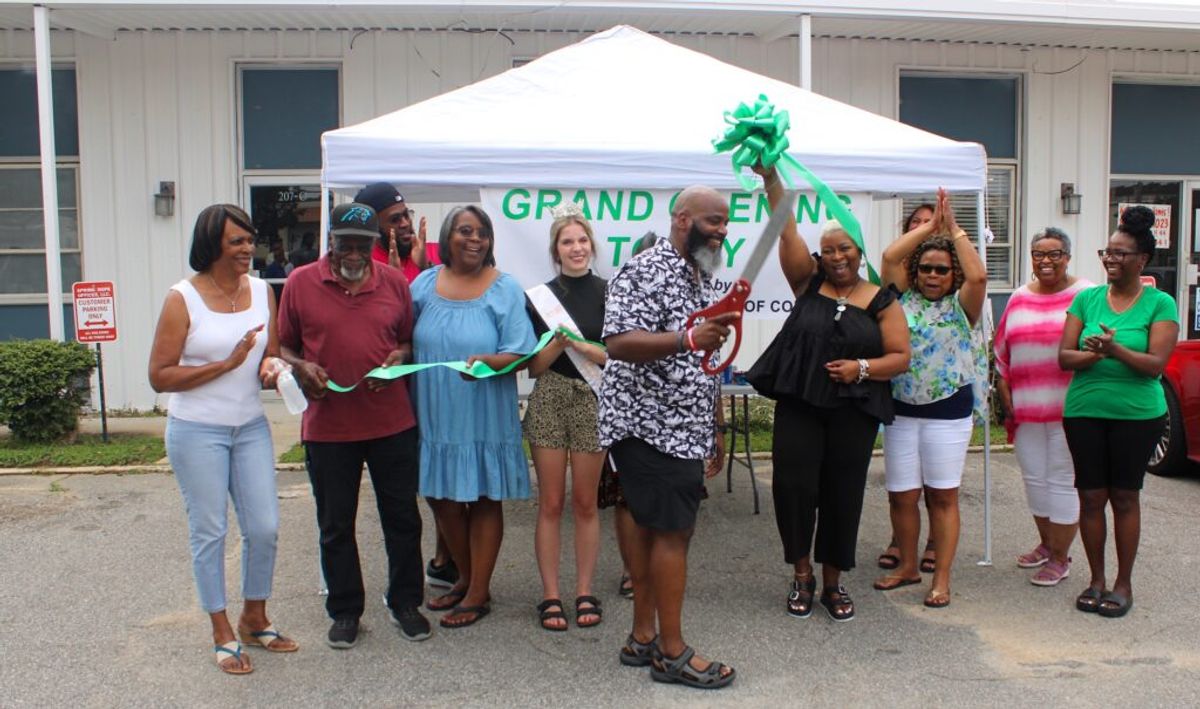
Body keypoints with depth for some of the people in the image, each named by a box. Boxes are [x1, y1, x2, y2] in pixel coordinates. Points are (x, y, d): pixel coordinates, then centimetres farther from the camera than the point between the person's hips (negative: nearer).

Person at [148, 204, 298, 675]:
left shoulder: (261, 291, 4)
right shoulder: (183, 298, -10)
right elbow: (160, 376, -12)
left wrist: (271, 366, -9)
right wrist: (226, 363, -18)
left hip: (251, 427, 5)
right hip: (197, 432, -4)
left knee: (265, 527, 6)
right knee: (209, 532, 5)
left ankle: (255, 620, 27)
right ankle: (222, 634, 20)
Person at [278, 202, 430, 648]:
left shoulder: (395, 283, 4)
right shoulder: (301, 282, -1)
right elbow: (283, 345, 7)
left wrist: (401, 356, -9)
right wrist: (301, 367, -13)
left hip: (392, 422, 1)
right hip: (327, 426, -1)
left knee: (402, 517, 10)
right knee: (335, 525, 11)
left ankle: (405, 603, 28)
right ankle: (345, 612, 27)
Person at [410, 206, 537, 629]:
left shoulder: (505, 289, -4)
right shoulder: (424, 284, 6)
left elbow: (519, 353, -8)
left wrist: (487, 361, -26)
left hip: (484, 416, -4)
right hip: (435, 415, 4)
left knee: (484, 499, 5)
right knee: (441, 497, 13)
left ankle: (478, 593, 20)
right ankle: (465, 577, 35)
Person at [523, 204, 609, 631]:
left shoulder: (609, 293, 2)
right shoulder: (539, 297, 5)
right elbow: (534, 366, 4)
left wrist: (582, 346, -15)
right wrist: (558, 343, -14)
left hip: (593, 401, -1)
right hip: (549, 400, 1)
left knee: (585, 502, 6)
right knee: (551, 502, 3)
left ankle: (585, 592, 17)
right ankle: (550, 595, 12)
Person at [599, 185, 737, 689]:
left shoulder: (702, 280, 17)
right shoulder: (644, 271, -13)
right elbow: (618, 343, -25)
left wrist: (715, 429, 21)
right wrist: (687, 339, -37)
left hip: (682, 430, 9)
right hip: (648, 424, -9)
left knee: (653, 529, 13)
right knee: (674, 532, -5)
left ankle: (643, 638, 22)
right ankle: (672, 652, 6)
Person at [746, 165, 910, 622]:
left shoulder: (882, 301, 6)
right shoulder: (809, 283, 7)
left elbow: (901, 357, 3)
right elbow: (786, 231, -3)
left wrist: (862, 368, -14)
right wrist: (770, 178, -13)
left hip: (854, 412, 0)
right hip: (799, 404, 0)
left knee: (842, 495, 5)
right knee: (793, 485, -6)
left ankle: (832, 584, 22)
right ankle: (801, 576, 15)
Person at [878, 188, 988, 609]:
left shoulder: (961, 307, -1)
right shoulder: (904, 300, 6)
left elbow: (978, 275, -19)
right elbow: (889, 256, -4)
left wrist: (953, 229, -12)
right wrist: (930, 226, -3)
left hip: (948, 412, -3)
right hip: (901, 410, 3)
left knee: (942, 496, 3)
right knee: (901, 495, 8)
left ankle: (942, 579, 10)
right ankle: (908, 567, 25)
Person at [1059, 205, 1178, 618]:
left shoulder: (1160, 304, -2)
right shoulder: (1087, 299, 5)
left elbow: (1156, 363, -12)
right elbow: (1064, 356, 0)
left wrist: (1115, 349, -27)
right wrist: (1095, 354, -20)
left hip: (1138, 415, -2)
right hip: (1084, 412, 2)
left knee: (1125, 497, 5)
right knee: (1091, 496, 6)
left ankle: (1123, 584, 19)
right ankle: (1097, 579, 21)